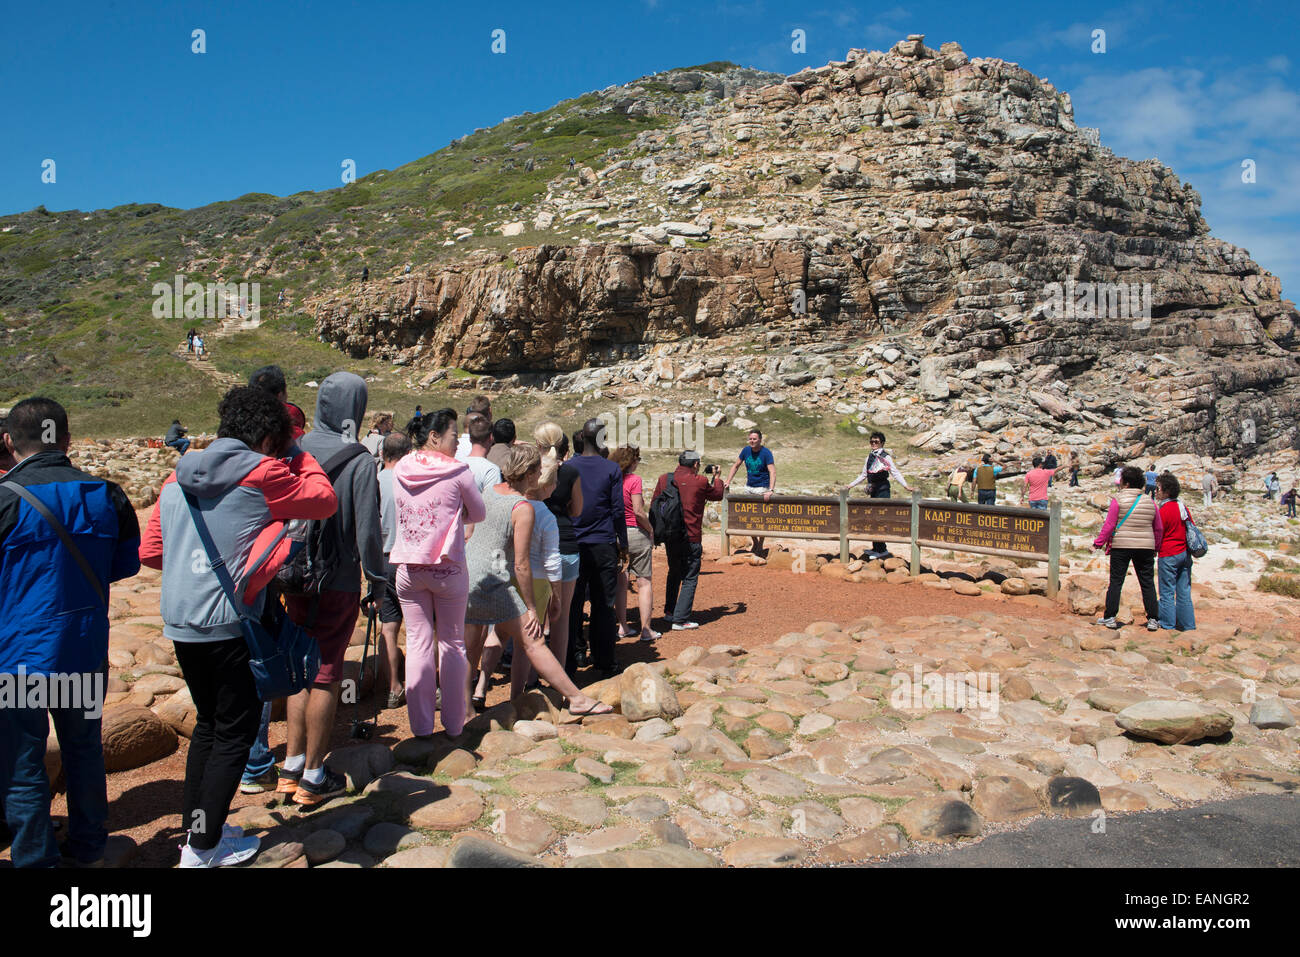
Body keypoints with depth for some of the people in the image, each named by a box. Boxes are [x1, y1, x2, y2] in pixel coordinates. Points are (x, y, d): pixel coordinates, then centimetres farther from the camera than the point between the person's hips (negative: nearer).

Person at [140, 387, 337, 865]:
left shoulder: (179, 476, 10)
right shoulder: (262, 473, -11)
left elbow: (150, 552, 14)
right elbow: (325, 500, 0)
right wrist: (298, 453, 10)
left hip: (180, 623, 7)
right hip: (230, 624, -7)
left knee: (208, 723, 21)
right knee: (236, 731, 6)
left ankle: (195, 827, 29)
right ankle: (205, 848, 12)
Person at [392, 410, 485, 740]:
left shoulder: (400, 471, 1)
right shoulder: (458, 472, -10)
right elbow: (479, 514, 2)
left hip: (408, 568, 3)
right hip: (449, 567, -3)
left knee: (418, 642, 8)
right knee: (452, 643, 8)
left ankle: (421, 724, 13)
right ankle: (454, 724, 16)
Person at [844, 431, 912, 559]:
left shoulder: (886, 457, -5)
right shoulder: (870, 456, 14)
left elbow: (895, 473, -7)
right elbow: (864, 475, 21)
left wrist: (906, 485, -18)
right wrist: (851, 485, 21)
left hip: (882, 490, -7)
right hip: (873, 491, 7)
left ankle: (882, 550, -6)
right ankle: (876, 548, 18)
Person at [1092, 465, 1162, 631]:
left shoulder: (1118, 500, -7)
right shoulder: (1150, 502, 7)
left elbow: (1109, 525, -9)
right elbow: (1158, 529, 11)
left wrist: (1098, 543, 0)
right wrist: (1155, 547, 23)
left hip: (1121, 546, -3)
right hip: (1146, 547, 3)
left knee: (1116, 582, 3)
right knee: (1148, 583, 9)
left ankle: (1109, 617, 4)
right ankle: (1153, 619, 8)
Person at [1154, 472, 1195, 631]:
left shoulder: (1163, 510, -14)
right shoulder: (1183, 507, 8)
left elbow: (1158, 534, -10)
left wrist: (1154, 552, 4)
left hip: (1168, 555, -7)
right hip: (1185, 553, 7)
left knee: (1167, 592, -1)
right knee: (1184, 592, 10)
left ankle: (1167, 624, 2)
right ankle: (1187, 624, 13)